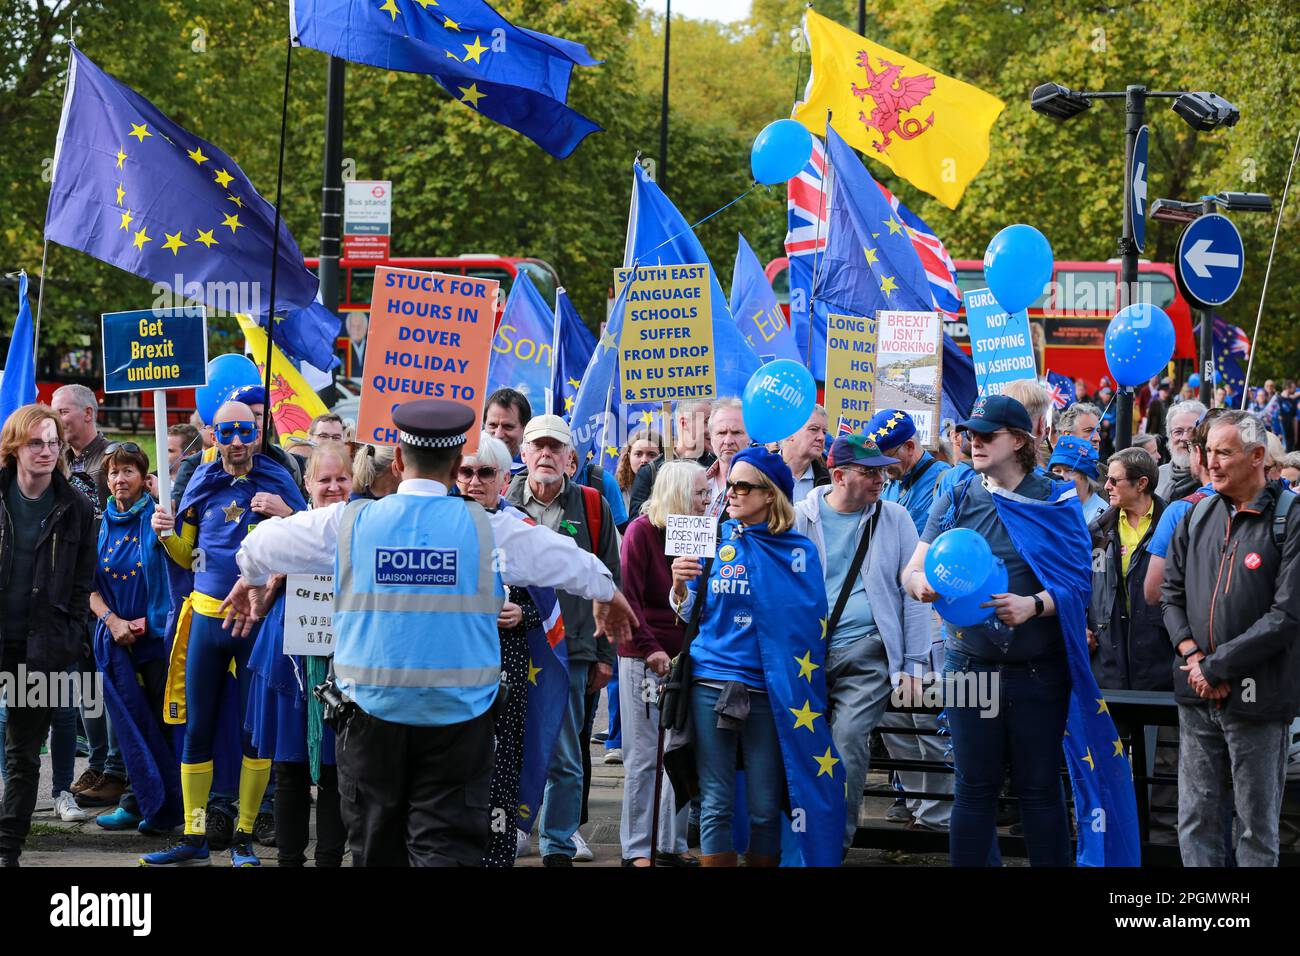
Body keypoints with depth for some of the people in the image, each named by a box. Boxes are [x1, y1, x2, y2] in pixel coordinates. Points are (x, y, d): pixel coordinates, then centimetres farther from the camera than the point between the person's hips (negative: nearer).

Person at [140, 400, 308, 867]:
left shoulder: (277, 482, -2)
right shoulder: (203, 484, 7)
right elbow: (187, 557, 15)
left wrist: (286, 514, -20)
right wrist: (166, 534, -4)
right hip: (206, 615, 3)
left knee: (256, 732, 3)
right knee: (197, 730, 5)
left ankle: (243, 839, 13)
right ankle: (193, 839, 12)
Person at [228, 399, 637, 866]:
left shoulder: (347, 524, 0)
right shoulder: (490, 530, -2)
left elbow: (263, 543, 18)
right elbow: (571, 561, 15)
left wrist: (251, 577, 42)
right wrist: (607, 595, 37)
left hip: (373, 711, 1)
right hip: (458, 717, -1)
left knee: (376, 844, 13)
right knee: (449, 844, -2)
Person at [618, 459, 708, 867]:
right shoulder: (642, 531, -8)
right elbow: (628, 595, -11)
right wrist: (649, 648, -14)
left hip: (685, 658, 5)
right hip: (644, 660, -5)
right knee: (644, 758, -1)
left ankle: (672, 844, 17)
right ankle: (636, 849, 6)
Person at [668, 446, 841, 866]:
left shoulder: (798, 551, 2)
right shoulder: (715, 539, 6)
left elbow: (808, 624, 5)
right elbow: (687, 612, 8)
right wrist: (680, 586, -12)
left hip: (770, 689, -1)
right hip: (712, 684, 1)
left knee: (765, 808, 4)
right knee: (716, 805, 1)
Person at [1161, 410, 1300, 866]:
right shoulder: (1198, 516, 9)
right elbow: (1172, 594, 13)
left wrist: (1217, 666, -13)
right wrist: (1193, 657, -5)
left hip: (1258, 696, -5)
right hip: (1197, 694, 5)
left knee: (1257, 828, 4)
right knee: (1195, 819, 8)